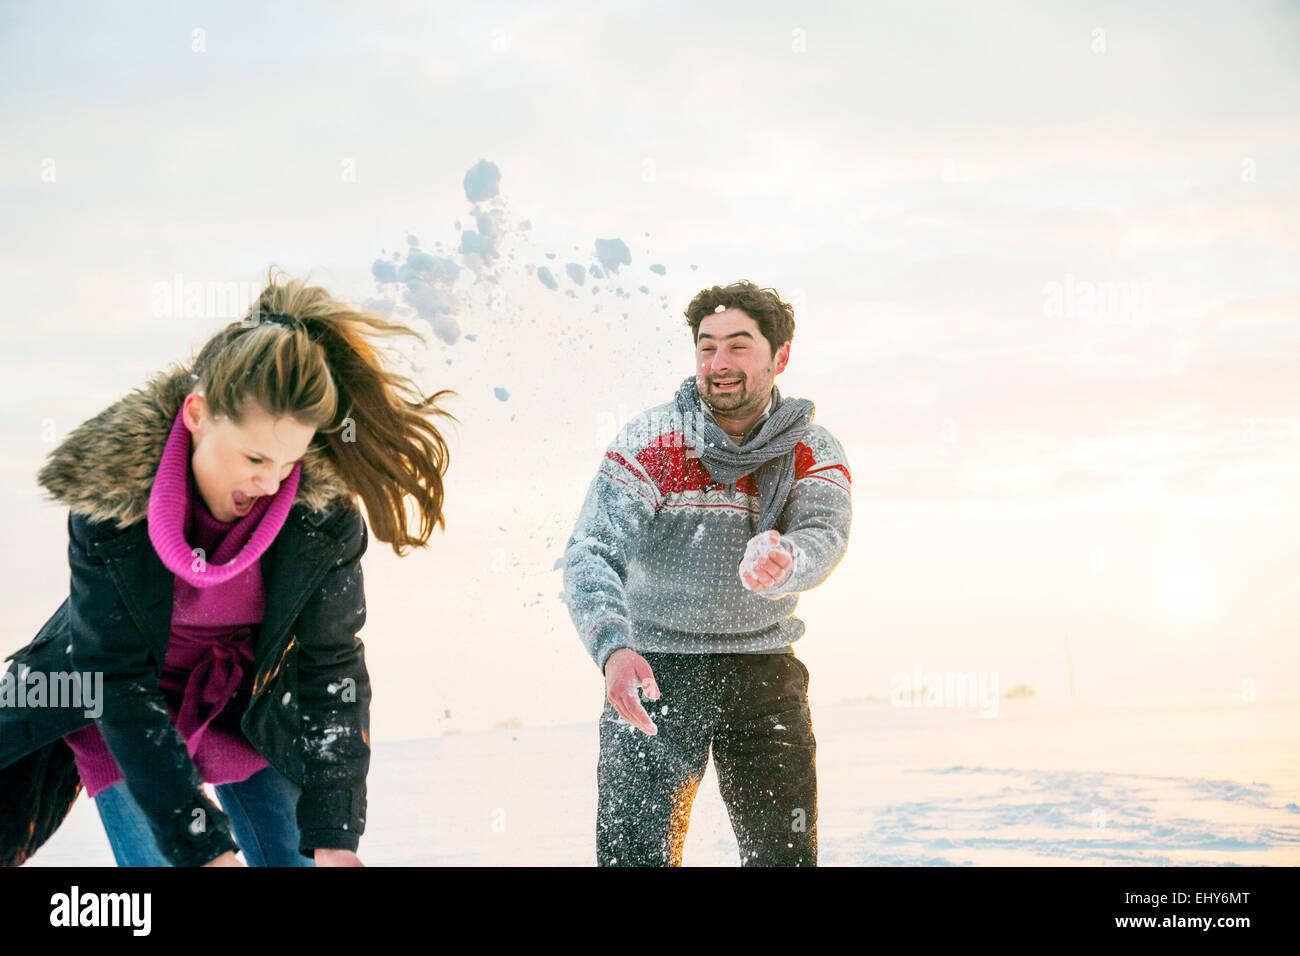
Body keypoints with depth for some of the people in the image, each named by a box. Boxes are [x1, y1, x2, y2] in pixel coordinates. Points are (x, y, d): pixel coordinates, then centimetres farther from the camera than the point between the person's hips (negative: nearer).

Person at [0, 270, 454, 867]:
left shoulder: (323, 511, -23)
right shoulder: (109, 493, -26)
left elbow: (332, 670, -15)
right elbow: (118, 682, -25)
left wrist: (334, 840, -21)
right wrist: (203, 848, -29)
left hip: (249, 703, 2)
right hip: (118, 711, -1)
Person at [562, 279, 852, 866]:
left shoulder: (814, 454, -3)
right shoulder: (649, 443, -11)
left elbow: (823, 537, -22)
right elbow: (590, 554, -21)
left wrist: (782, 563, -47)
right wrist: (613, 649, -40)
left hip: (763, 669, 2)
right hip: (655, 668, -2)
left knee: (787, 854, 3)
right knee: (634, 853, -9)